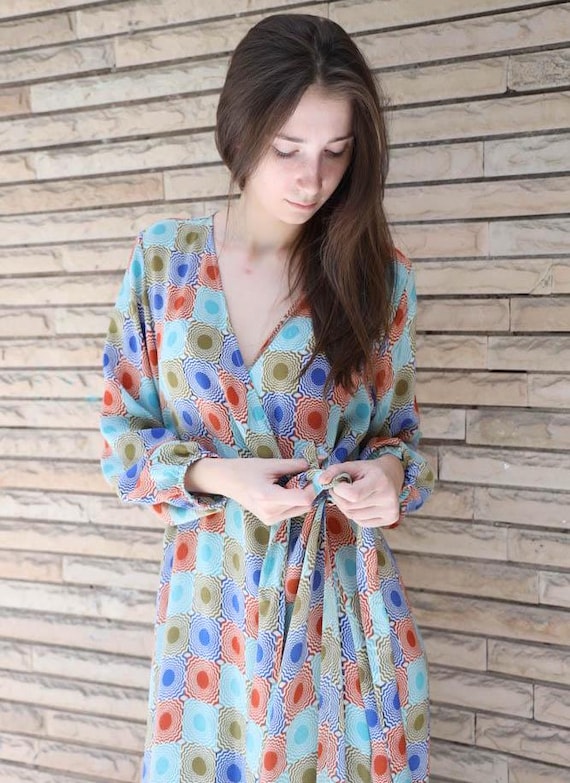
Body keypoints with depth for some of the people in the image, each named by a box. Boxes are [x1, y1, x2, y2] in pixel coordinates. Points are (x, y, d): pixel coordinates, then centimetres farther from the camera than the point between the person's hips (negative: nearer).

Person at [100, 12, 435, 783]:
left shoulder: (379, 274, -5)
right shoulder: (163, 258, -4)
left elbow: (398, 431, 4)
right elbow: (123, 431, 1)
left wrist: (390, 473, -18)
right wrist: (213, 475, -17)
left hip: (343, 595, 0)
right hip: (213, 594, 1)